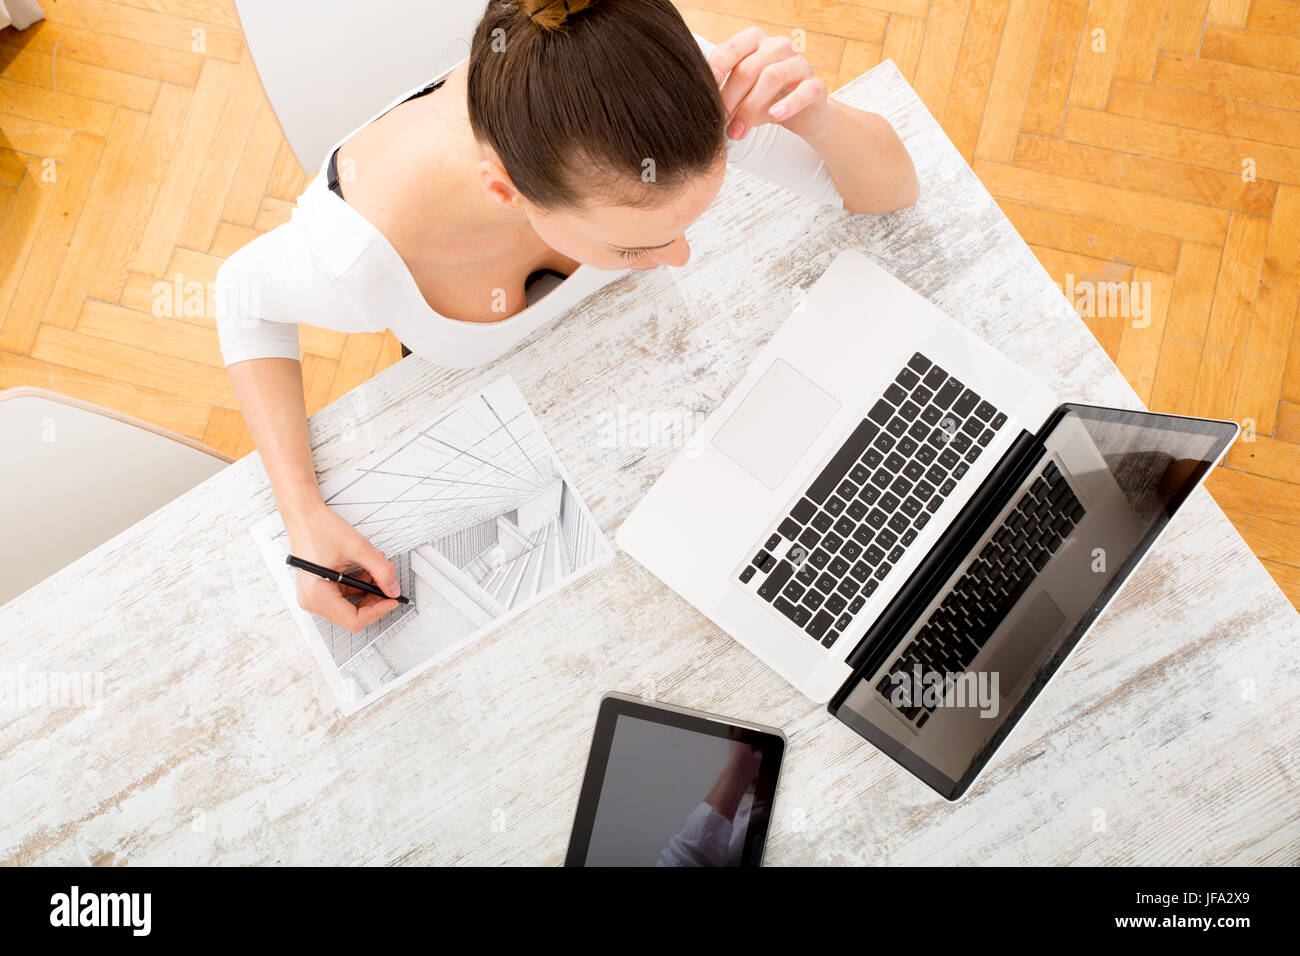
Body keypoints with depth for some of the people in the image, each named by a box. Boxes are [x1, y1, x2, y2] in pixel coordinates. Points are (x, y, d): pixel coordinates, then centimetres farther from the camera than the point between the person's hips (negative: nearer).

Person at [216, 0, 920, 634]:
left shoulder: (651, 83, -42)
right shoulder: (356, 254, -47)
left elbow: (894, 188, -28)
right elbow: (246, 297, -20)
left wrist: (814, 115, -52)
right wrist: (303, 516, -32)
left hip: (619, 317, 2)